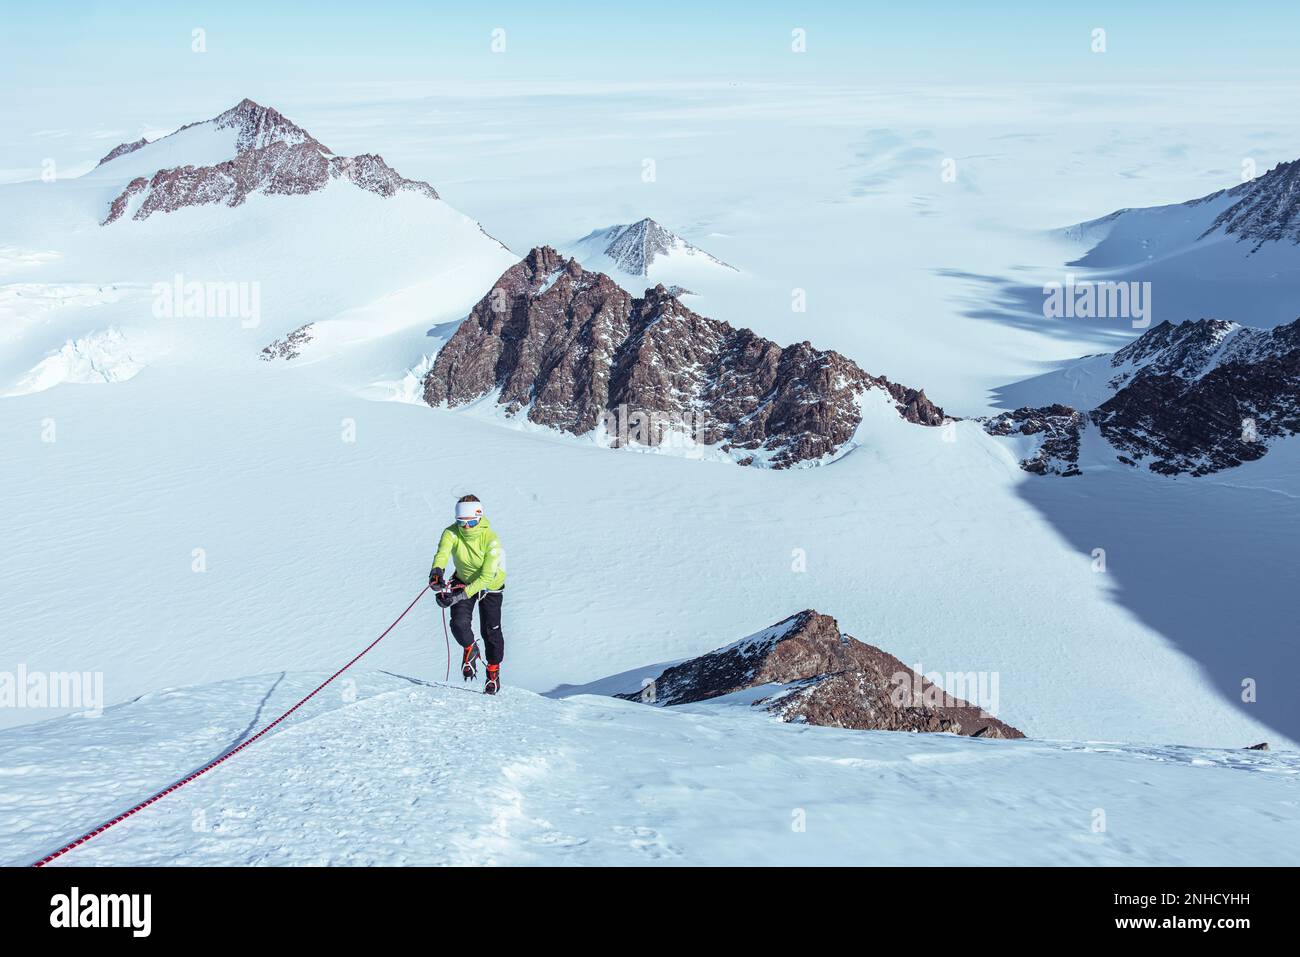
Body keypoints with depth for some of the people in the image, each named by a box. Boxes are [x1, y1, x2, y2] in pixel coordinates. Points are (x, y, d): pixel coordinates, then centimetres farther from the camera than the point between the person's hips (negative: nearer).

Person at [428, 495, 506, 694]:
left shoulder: (491, 539, -31)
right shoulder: (452, 533, -24)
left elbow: (486, 576, -33)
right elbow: (442, 552, -42)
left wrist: (462, 595, -42)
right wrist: (437, 570, -64)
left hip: (490, 586, -2)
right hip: (463, 580, 2)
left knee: (490, 631, 2)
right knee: (459, 623, -16)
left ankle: (494, 670, 29)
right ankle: (470, 650, 19)